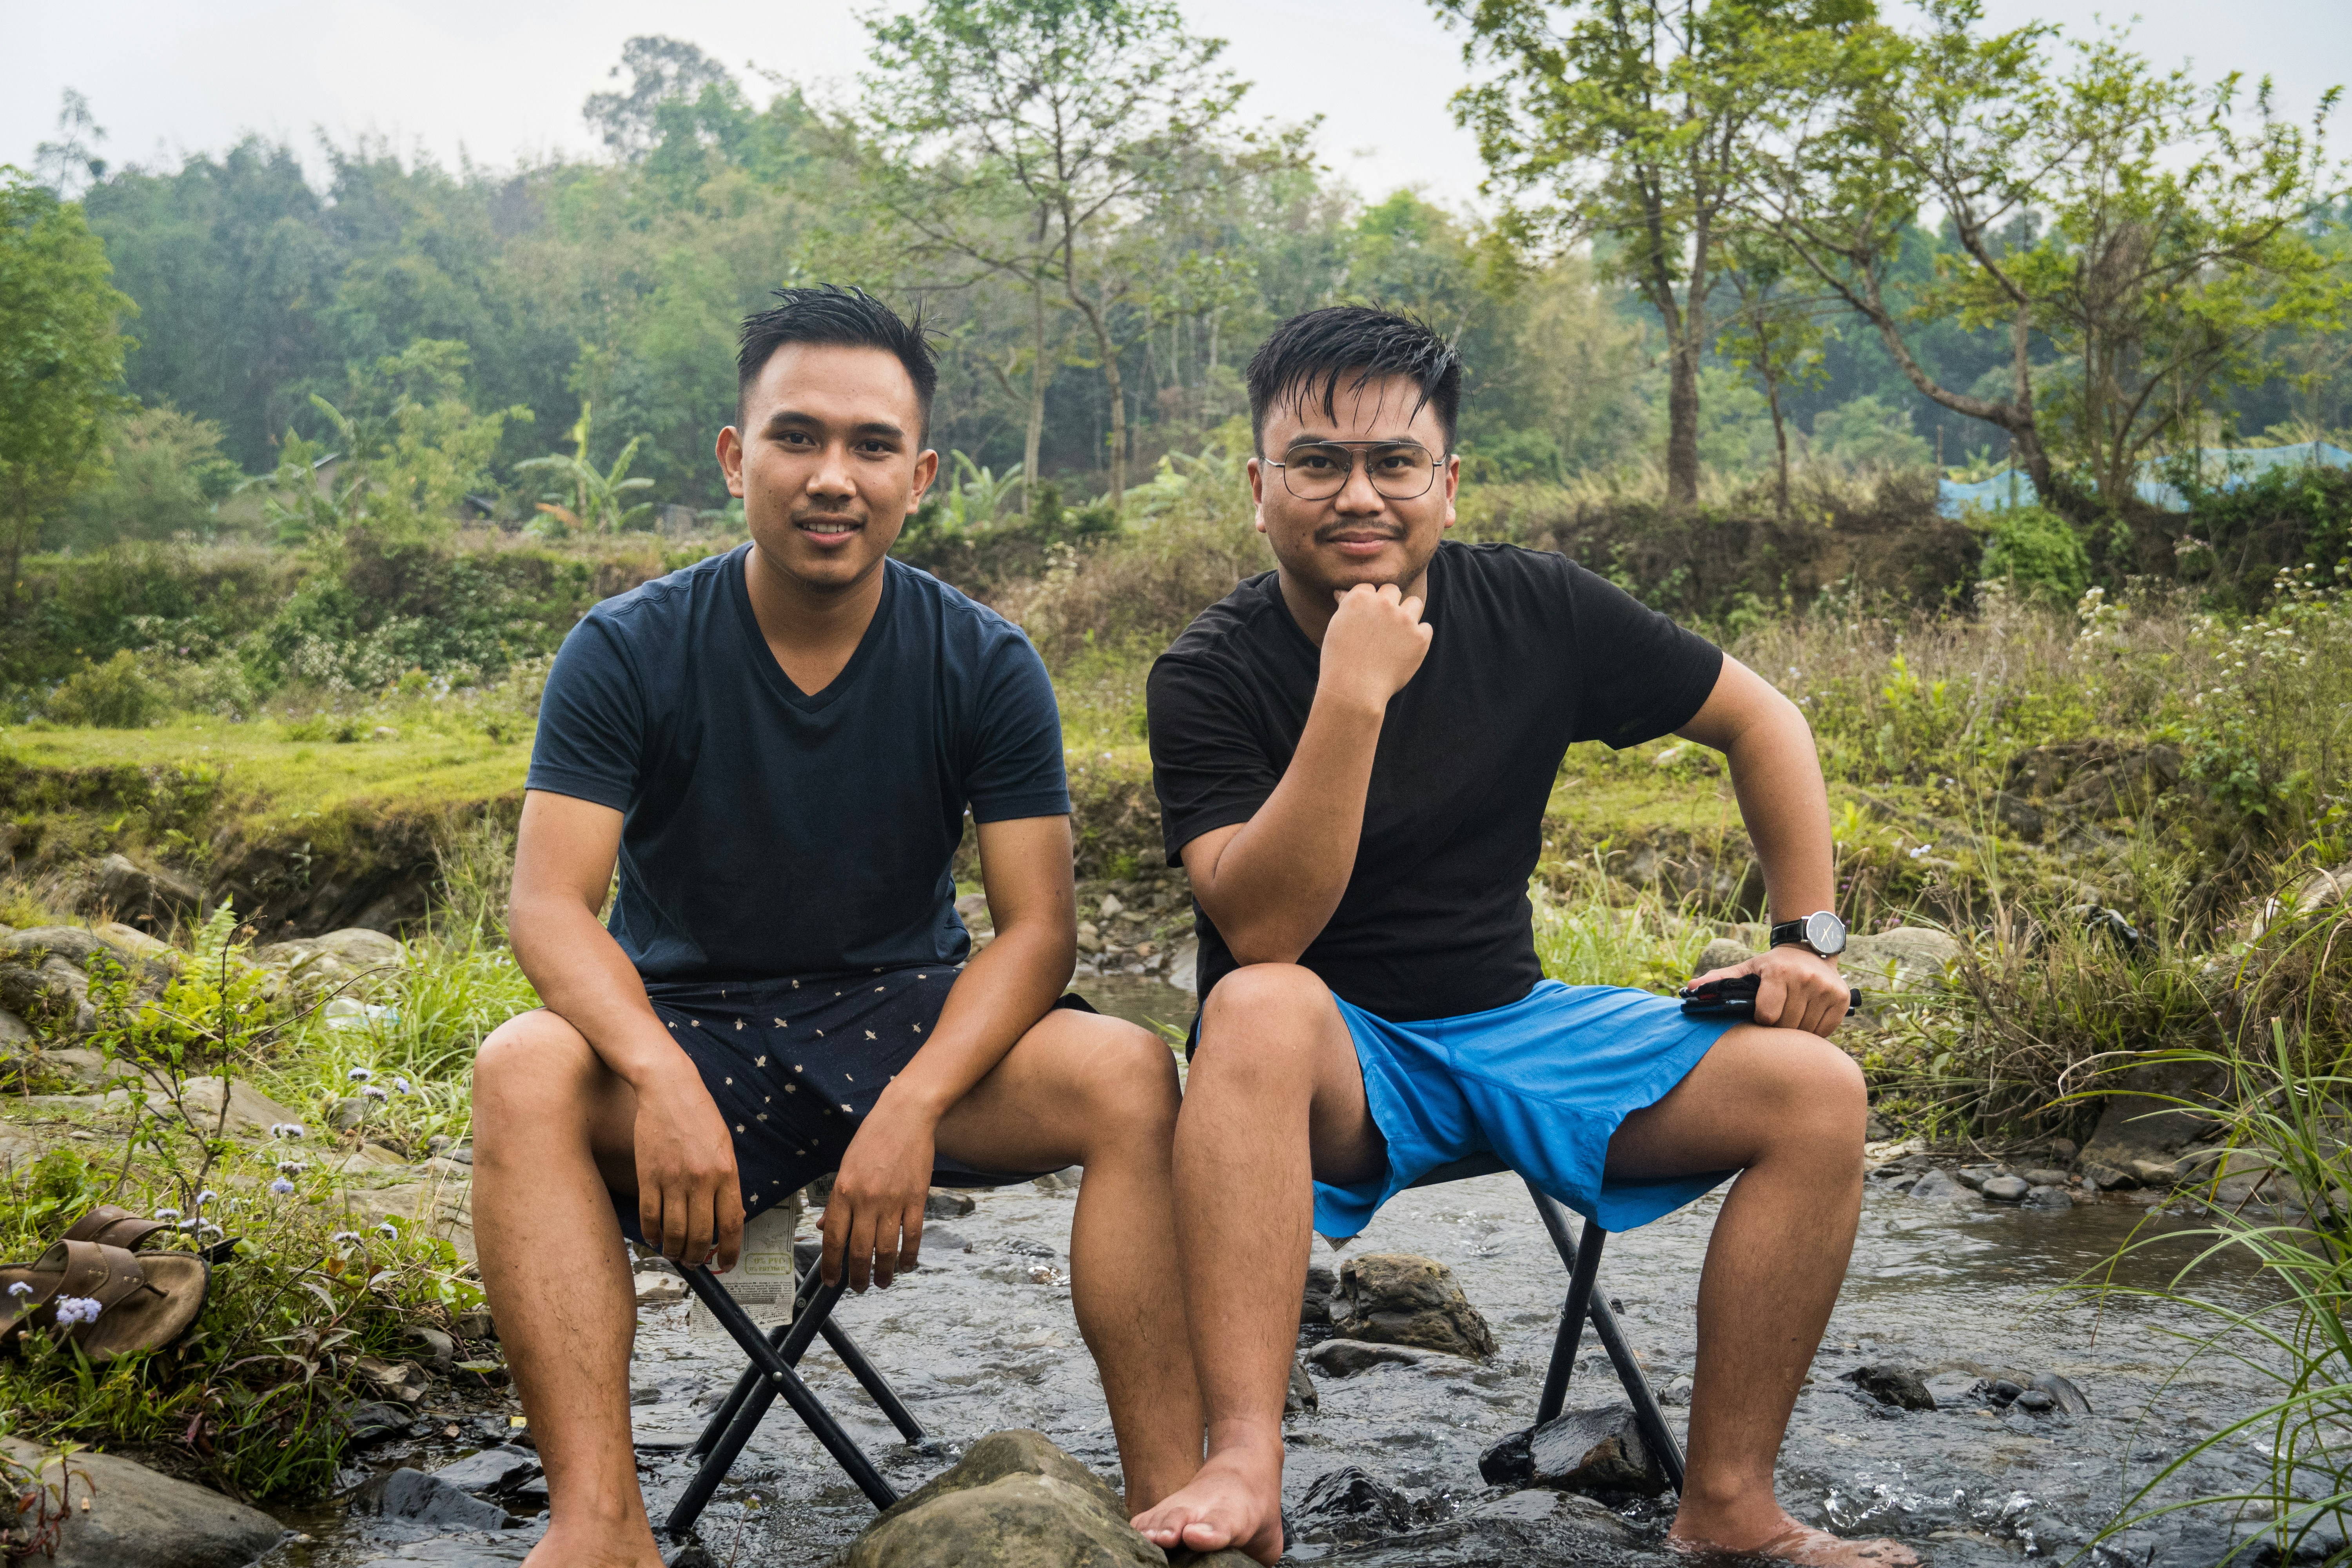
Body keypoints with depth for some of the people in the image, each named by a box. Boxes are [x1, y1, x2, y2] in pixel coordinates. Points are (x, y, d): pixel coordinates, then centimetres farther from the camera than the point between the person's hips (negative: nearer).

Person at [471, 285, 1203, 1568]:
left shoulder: (986, 667, -4)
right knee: (525, 1075, -33)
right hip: (685, 1021, 0)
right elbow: (549, 903, -14)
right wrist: (660, 1080, -34)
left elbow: (1036, 924, -8)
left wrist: (915, 1104, -26)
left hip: (907, 1018, 1)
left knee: (1130, 1075, -27)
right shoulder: (628, 652, -6)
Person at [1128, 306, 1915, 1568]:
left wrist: (1812, 938, 2)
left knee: (1816, 1090, -15)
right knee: (1259, 1011, -38)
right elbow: (1261, 932, -27)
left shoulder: (1535, 612, -4)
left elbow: (1756, 720, 9)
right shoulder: (1209, 677, -13)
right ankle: (1244, 1467, -43)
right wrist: (1353, 694, -32)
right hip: (1331, 1056, -4)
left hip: (1508, 1025, 4)